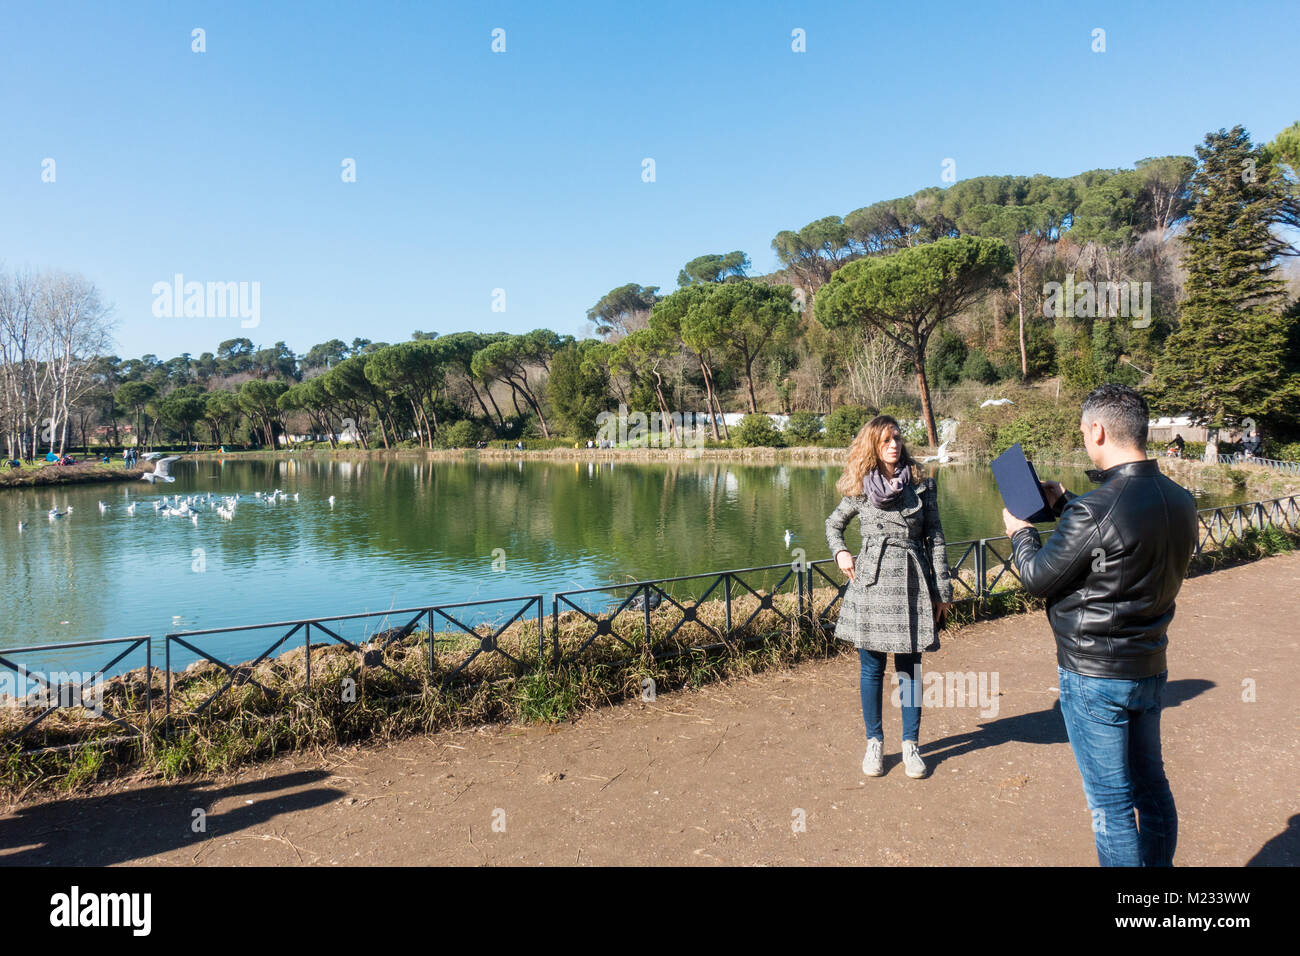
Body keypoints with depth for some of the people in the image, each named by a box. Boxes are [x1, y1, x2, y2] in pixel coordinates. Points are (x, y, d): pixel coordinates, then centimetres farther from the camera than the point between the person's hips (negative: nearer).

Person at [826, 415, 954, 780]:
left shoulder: (921, 485, 3)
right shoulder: (861, 489, 3)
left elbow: (936, 538, 5)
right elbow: (834, 523, 20)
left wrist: (942, 590, 3)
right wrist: (840, 552, 2)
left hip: (911, 583, 0)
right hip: (871, 581, 0)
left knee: (909, 668, 7)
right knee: (872, 668, 8)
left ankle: (910, 744, 22)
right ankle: (874, 742, 23)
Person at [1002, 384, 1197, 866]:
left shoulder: (1092, 512, -26)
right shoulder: (1180, 500, -1)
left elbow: (1038, 578, -14)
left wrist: (1020, 532, 5)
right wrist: (1065, 502, 20)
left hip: (1094, 677, -8)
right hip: (1151, 667, 8)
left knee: (1111, 803, 5)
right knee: (1151, 787, 22)